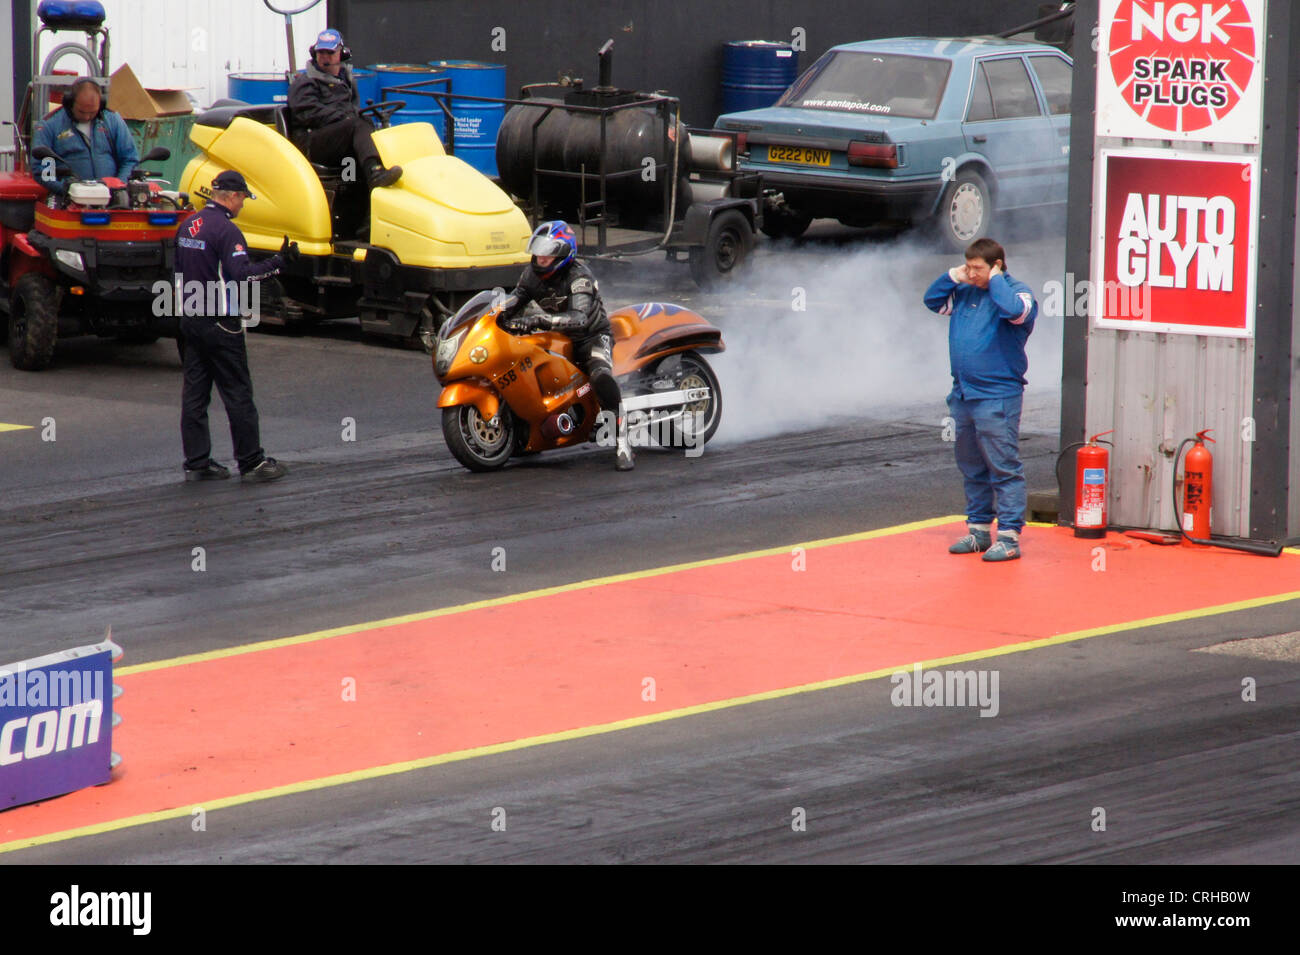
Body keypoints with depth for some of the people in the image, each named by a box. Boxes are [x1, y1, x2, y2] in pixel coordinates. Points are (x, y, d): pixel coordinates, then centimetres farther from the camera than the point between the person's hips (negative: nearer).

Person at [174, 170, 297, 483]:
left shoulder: (187, 226, 11)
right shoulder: (226, 230, -16)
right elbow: (242, 273, -26)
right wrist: (279, 262, -23)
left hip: (190, 319, 8)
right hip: (220, 323, -8)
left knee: (194, 393, 8)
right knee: (238, 393, -1)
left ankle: (196, 463, 9)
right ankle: (252, 463, 3)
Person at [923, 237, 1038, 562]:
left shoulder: (1016, 291, -8)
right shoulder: (965, 293, 12)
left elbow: (1015, 310, -30)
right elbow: (932, 300, 21)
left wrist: (996, 281, -14)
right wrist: (953, 276, 7)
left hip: (997, 398, -8)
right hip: (963, 395, 8)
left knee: (1004, 468, -7)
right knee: (972, 469, 16)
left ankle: (1009, 537, -7)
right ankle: (979, 530, 26)